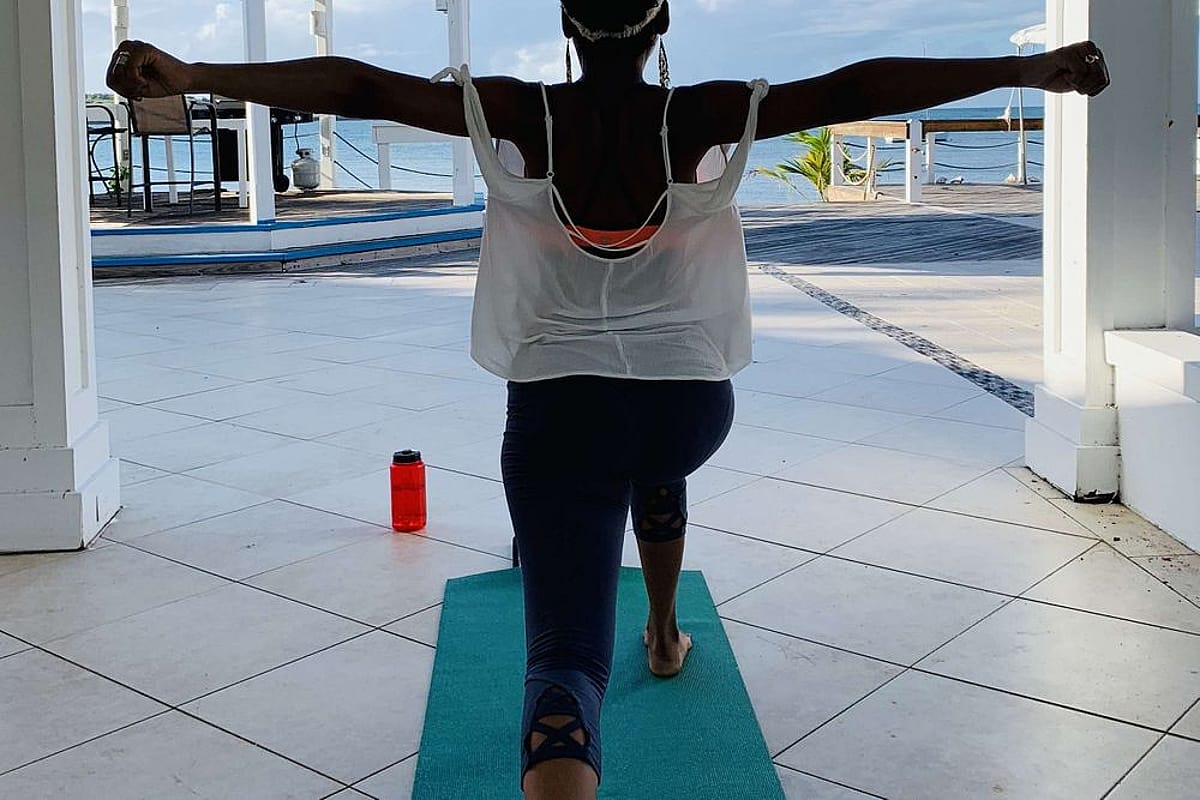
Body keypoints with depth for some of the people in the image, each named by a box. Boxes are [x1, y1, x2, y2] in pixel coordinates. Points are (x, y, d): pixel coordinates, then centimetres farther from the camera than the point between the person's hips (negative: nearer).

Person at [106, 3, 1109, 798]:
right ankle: (664, 635, 57)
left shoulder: (521, 115, -5)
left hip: (560, 405, -2)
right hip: (691, 401, 2)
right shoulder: (701, 117, -6)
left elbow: (360, 86, -12)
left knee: (566, 651, -7)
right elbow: (854, 88, -10)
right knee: (656, 468, 41)